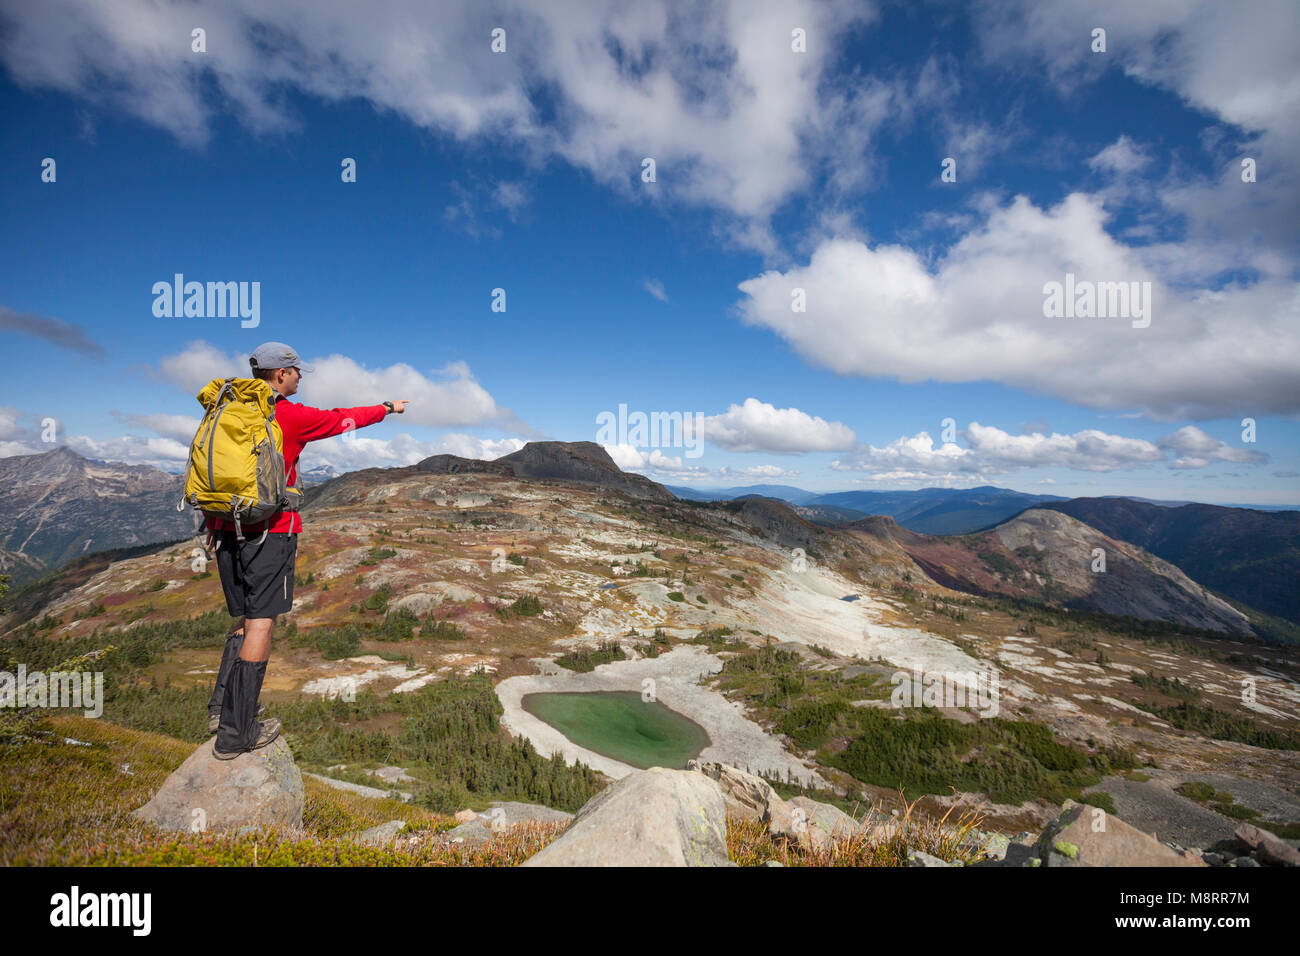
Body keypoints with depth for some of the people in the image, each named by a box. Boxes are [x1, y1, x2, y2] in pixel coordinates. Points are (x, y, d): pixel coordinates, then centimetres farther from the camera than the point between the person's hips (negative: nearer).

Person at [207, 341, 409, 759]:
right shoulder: (290, 416, -9)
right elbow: (343, 419, 4)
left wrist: (213, 528, 23)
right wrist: (387, 408, 20)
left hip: (227, 532, 7)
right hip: (270, 532, -7)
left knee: (248, 618, 18)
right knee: (260, 622, -2)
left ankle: (221, 707, 19)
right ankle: (236, 732, 3)